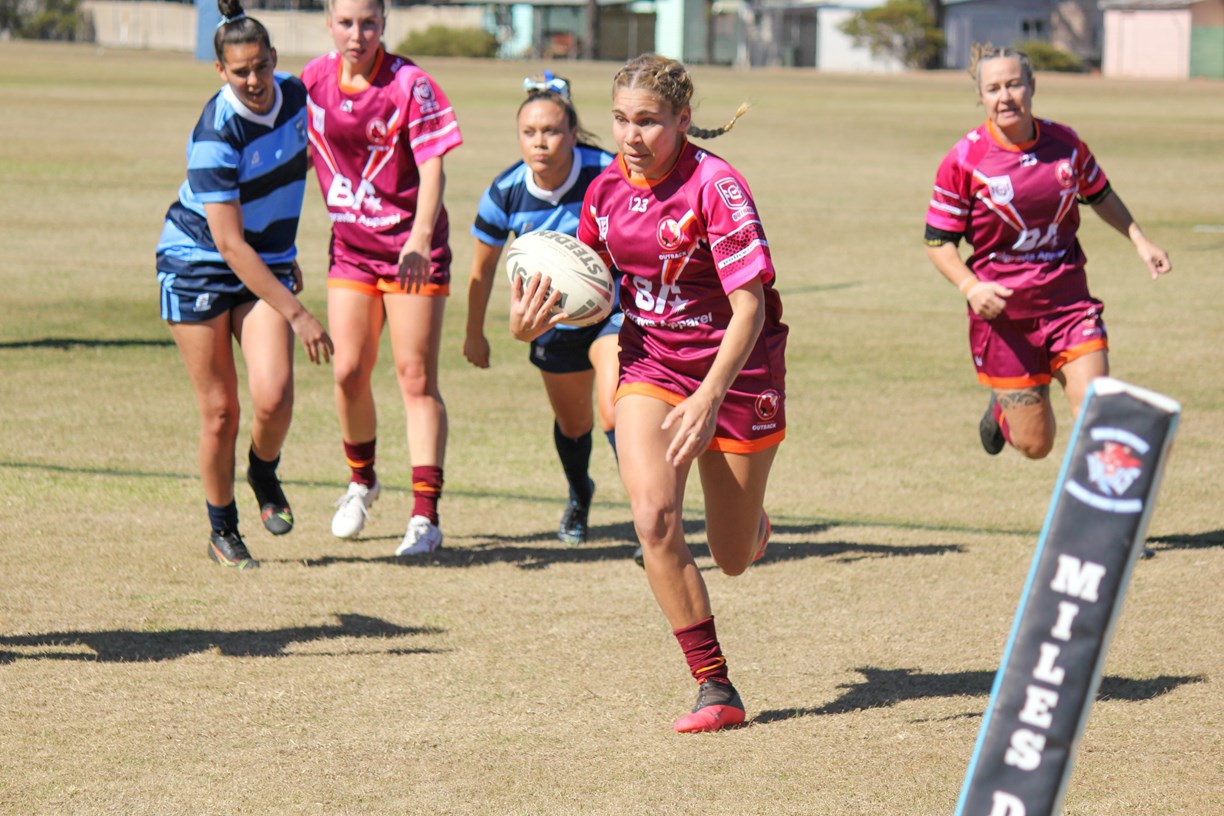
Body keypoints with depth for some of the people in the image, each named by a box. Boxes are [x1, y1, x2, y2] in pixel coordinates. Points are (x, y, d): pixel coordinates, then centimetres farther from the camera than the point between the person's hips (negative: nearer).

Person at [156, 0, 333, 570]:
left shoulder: (295, 96, -6)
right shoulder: (216, 135, -25)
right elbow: (230, 244, -26)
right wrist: (296, 314, -28)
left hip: (268, 262, 5)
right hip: (198, 265, -4)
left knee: (273, 398, -16)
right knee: (220, 411, -3)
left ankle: (264, 474, 17)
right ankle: (222, 532, 17)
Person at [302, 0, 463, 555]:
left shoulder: (410, 84, -13)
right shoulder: (315, 79, 1)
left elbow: (432, 166, -17)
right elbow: (305, 151, 16)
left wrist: (420, 238, -29)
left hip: (412, 246, -4)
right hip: (351, 245, 4)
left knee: (415, 376, -5)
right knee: (349, 370, 0)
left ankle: (426, 514, -5)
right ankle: (361, 482, 27)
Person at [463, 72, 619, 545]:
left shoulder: (607, 176, -27)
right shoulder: (506, 193, -18)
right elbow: (483, 268, 0)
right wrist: (475, 334, 10)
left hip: (612, 307, -3)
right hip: (553, 318, 3)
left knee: (614, 411, -24)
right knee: (573, 423, 19)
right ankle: (579, 498, 50)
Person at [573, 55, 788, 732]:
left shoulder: (716, 187, -22)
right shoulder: (608, 188, -4)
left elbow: (750, 307, -25)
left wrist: (708, 399, -35)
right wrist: (549, 312, -12)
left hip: (734, 371, -4)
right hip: (651, 364, 4)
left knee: (733, 559, 8)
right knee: (653, 517, -21)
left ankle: (752, 518, 48)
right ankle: (715, 688, -13)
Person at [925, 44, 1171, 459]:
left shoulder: (1065, 143, 0)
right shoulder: (964, 161, -9)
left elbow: (1100, 195, 20)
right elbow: (938, 241, -4)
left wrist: (1139, 240, 11)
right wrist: (971, 286, -20)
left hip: (1067, 299, 2)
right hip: (1002, 308, -2)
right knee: (1034, 444, 3)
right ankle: (1002, 406, 38)